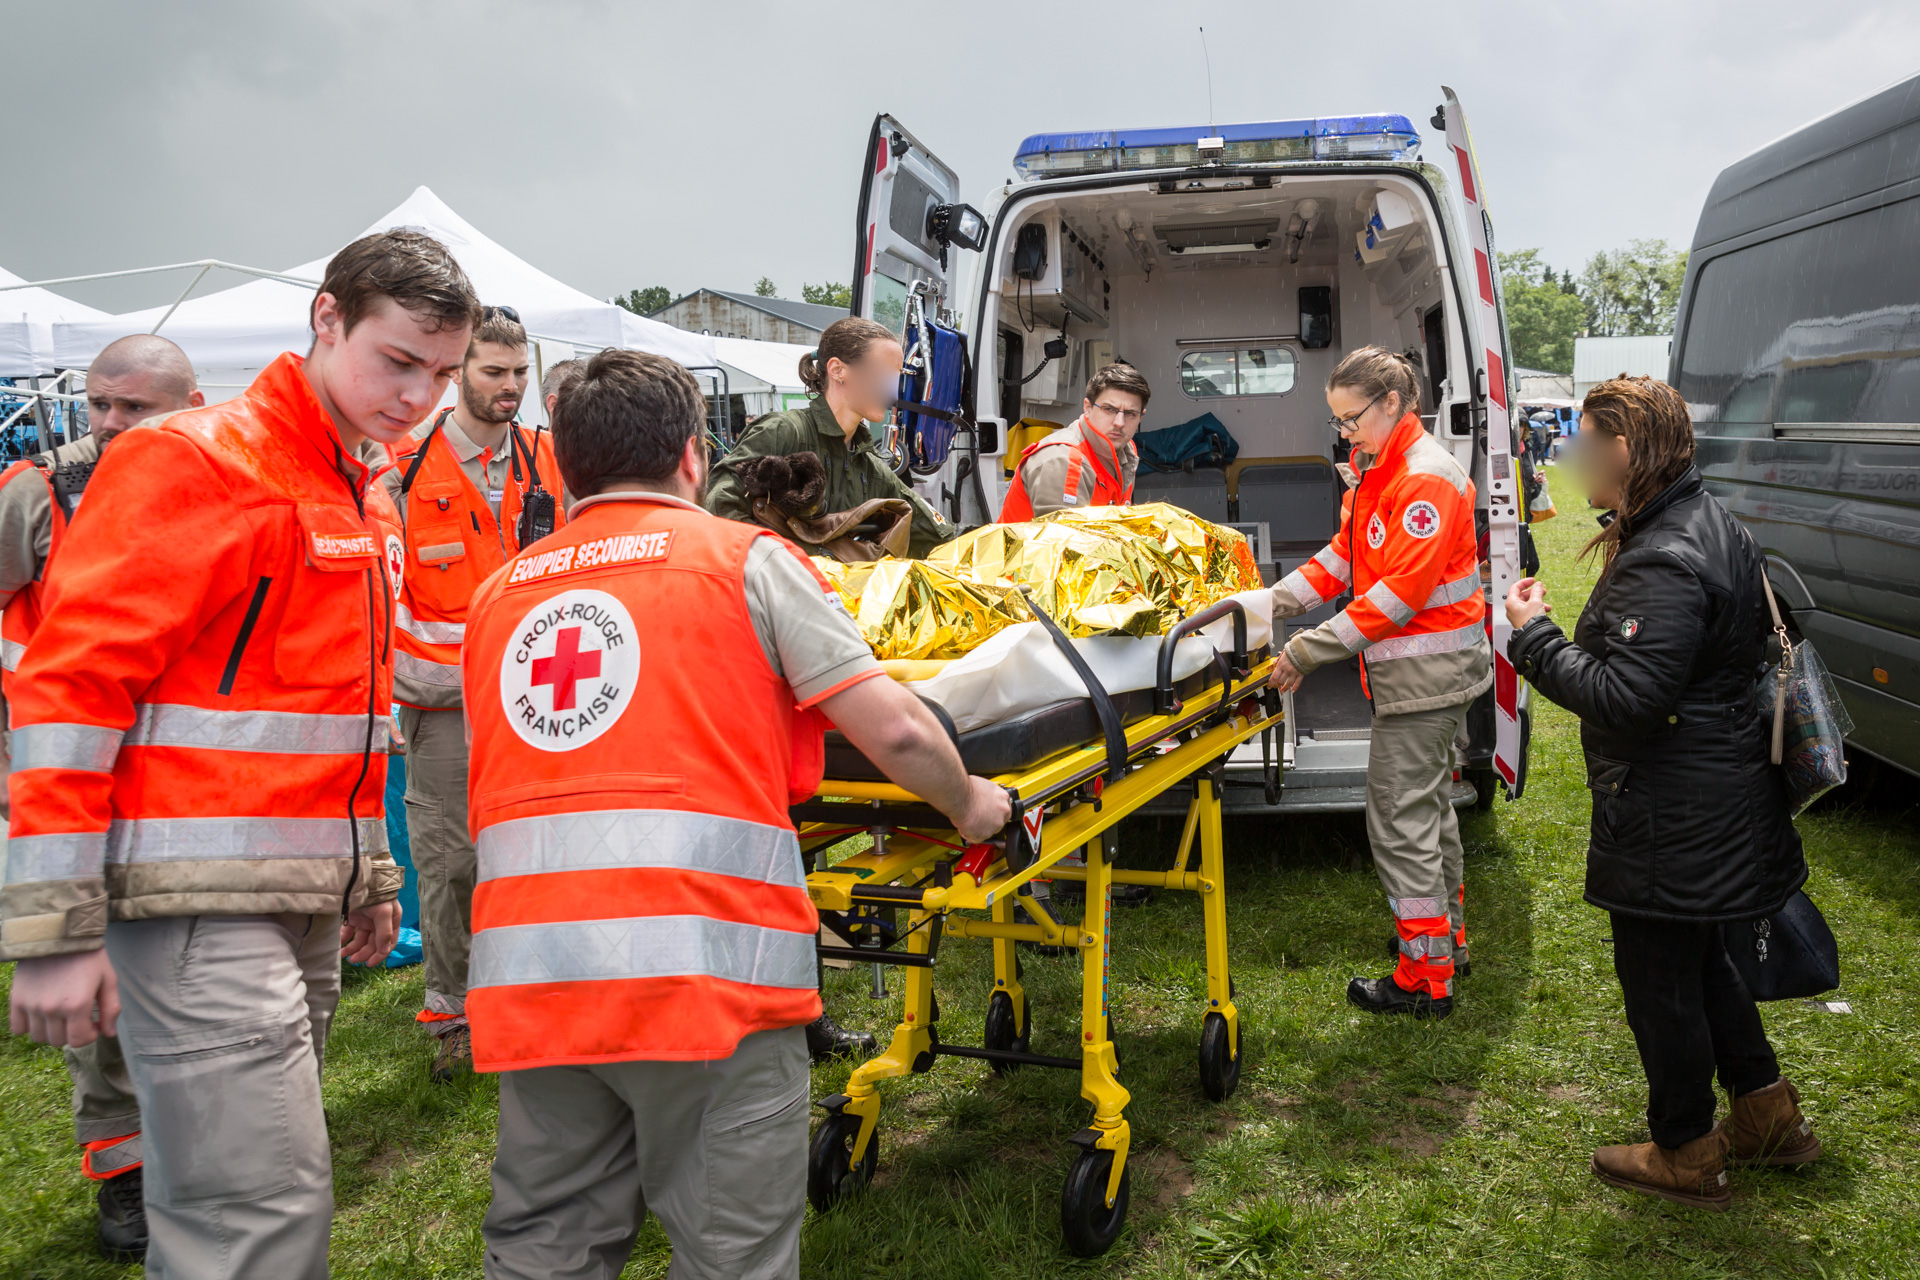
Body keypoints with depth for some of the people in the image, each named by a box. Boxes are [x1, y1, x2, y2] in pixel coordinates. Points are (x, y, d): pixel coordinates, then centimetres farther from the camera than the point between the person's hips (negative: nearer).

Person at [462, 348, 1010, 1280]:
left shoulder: (498, 594, 17)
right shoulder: (747, 558, 4)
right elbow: (894, 729, -3)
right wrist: (968, 804, 16)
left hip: (524, 972, 5)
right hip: (707, 970, -4)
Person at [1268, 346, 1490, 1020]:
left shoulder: (1427, 477, -21)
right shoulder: (1374, 471, 12)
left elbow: (1402, 589, -25)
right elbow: (1345, 553, 14)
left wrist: (1311, 650, -25)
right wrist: (1276, 600, 0)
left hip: (1426, 672, -11)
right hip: (1419, 669, 11)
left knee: (1400, 819, -5)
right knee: (1428, 801, 21)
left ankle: (1425, 978, 5)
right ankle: (1447, 935, 37)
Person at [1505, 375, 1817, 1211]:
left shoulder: (1665, 564, -26)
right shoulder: (1710, 526, 8)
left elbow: (1627, 698, -29)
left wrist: (1534, 638, -20)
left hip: (1673, 820, -11)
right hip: (1713, 804, 11)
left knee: (1659, 976, 6)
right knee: (1697, 956, 24)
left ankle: (1686, 1156, 22)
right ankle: (1768, 1116, 38)